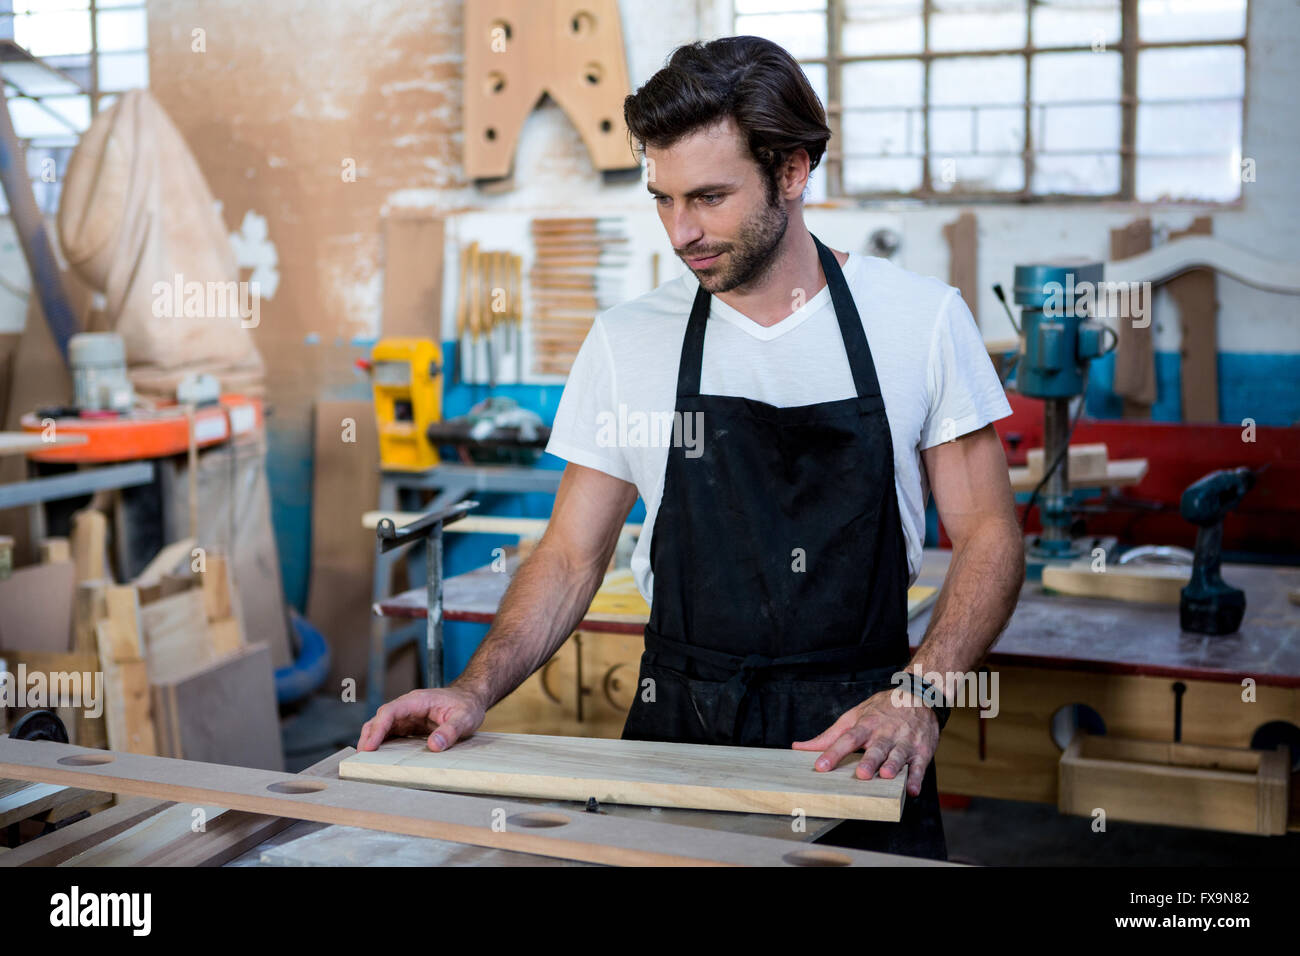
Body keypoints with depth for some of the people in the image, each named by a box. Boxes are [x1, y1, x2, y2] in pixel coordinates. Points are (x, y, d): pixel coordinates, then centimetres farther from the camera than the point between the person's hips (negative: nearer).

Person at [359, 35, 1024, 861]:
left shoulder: (924, 319, -5)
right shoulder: (625, 341, -1)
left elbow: (988, 534, -2)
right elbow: (572, 557, 3)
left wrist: (916, 694, -16)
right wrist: (475, 691, -11)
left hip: (858, 748, -1)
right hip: (679, 738, 1)